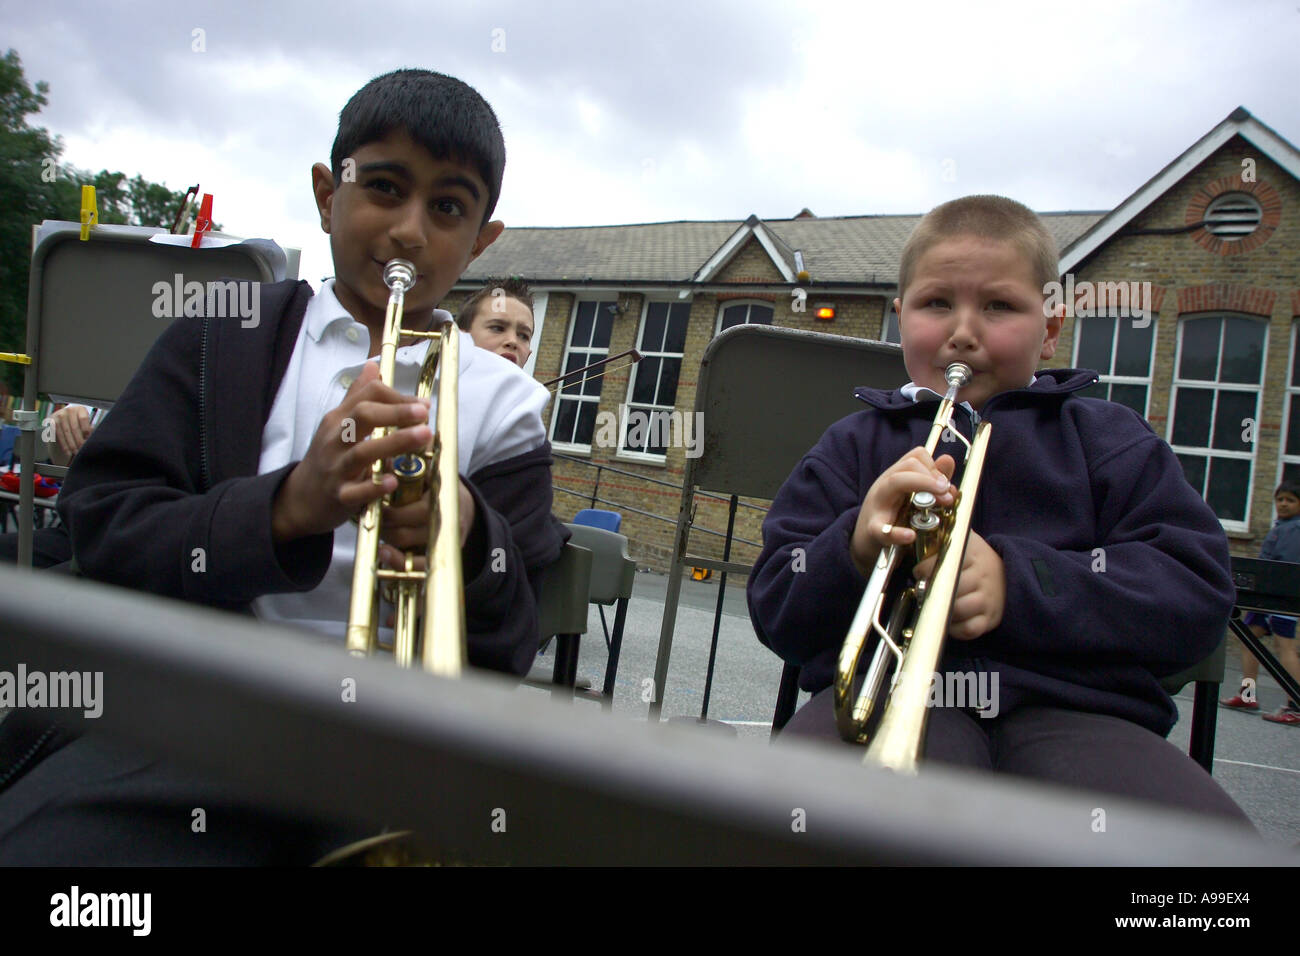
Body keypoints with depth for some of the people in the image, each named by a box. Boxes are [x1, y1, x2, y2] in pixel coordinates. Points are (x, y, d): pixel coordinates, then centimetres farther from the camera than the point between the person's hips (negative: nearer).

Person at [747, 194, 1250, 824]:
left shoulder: (1108, 439, 18)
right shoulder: (855, 444, 18)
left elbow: (1198, 596, 5)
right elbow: (776, 617, 12)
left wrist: (1019, 581, -11)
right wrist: (856, 548, -11)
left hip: (1072, 705, 2)